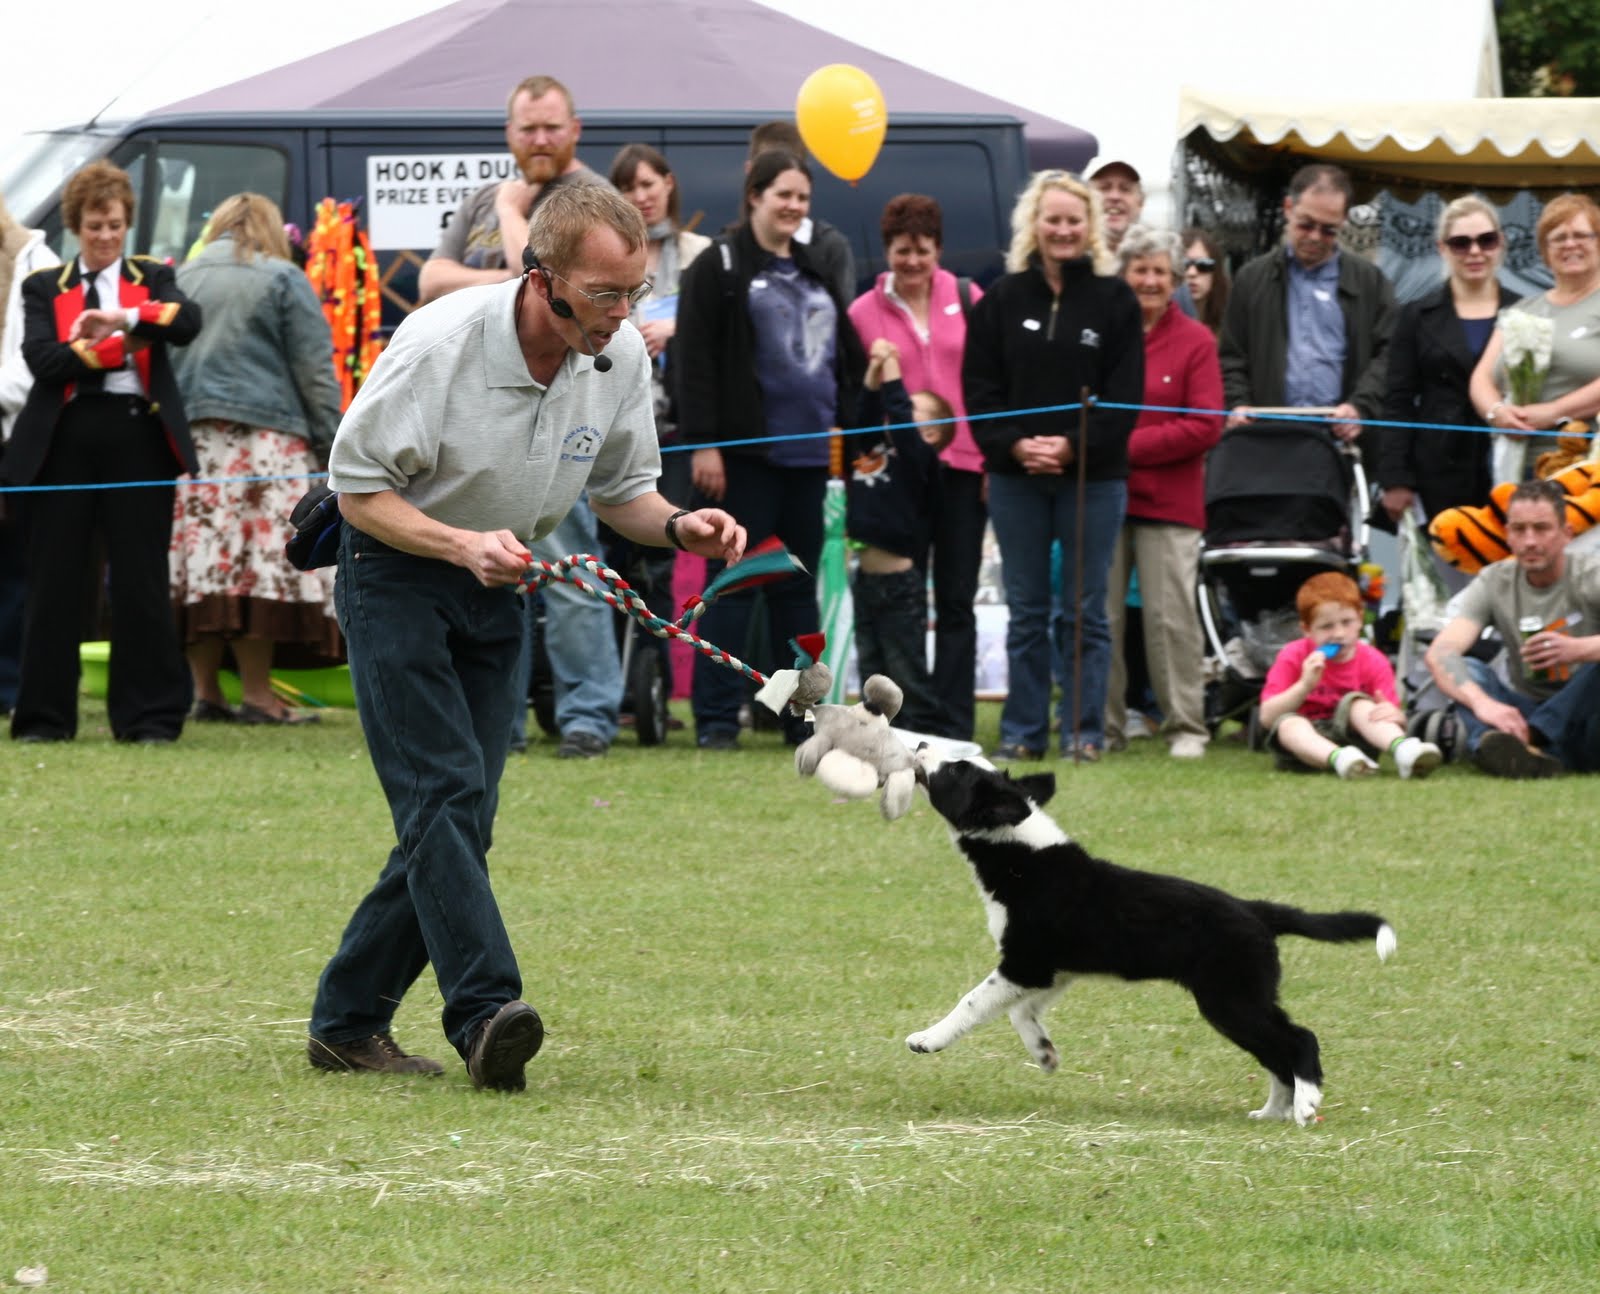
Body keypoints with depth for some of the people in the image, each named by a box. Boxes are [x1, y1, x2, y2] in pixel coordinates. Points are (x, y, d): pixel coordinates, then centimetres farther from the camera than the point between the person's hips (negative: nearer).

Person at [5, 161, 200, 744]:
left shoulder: (152, 279, 11)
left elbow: (188, 321, -10)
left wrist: (126, 318, -25)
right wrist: (120, 346, -14)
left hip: (138, 438, 0)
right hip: (65, 439, 0)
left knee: (141, 581, 1)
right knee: (56, 581, 2)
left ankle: (149, 716, 5)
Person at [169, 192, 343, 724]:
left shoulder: (183, 280, 14)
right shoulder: (282, 280, 0)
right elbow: (314, 368, -2)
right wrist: (330, 441, 2)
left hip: (189, 436, 5)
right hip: (264, 438, -5)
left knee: (200, 555, 5)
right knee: (261, 558, -5)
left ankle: (205, 691, 6)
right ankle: (257, 695, -7)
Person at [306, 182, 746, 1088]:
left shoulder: (623, 356, -8)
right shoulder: (441, 342, -24)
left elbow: (623, 490, 7)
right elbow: (358, 485, -16)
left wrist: (680, 527, -15)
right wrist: (463, 545, -30)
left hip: (499, 594, 6)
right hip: (396, 575, -6)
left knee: (460, 818, 3)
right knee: (446, 791, -20)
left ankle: (348, 1023, 12)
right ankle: (487, 1012, -31)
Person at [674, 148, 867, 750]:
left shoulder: (815, 271, 17)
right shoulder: (719, 266, -4)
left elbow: (847, 356, 24)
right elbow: (694, 359, -10)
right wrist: (703, 443, -17)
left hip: (808, 452, 7)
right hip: (747, 451, -7)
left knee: (799, 586, 10)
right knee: (734, 581, -5)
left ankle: (802, 716, 15)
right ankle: (715, 718, -3)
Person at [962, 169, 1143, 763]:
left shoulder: (1114, 300, 1)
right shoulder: (1003, 299, 6)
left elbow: (1124, 396, -3)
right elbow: (979, 387, 3)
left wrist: (1073, 447, -14)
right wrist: (1015, 445, -11)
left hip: (1093, 475, -2)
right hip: (1015, 476, 2)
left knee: (1086, 612, 2)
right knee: (1026, 613, 7)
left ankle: (1084, 731, 7)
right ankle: (1023, 731, 12)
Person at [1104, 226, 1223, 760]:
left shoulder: (1195, 341, 2)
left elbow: (1205, 426, -4)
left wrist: (1129, 446, -10)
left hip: (1168, 500, -2)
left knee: (1171, 615, -3)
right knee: (1100, 615, 2)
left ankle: (1185, 726, 4)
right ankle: (1104, 725, 10)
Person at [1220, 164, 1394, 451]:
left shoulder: (1368, 281, 11)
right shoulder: (1253, 279, 15)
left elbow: (1388, 353, 4)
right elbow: (1231, 357, 14)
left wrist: (1361, 406, -12)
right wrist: (1237, 404, -4)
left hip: (1342, 436, -1)